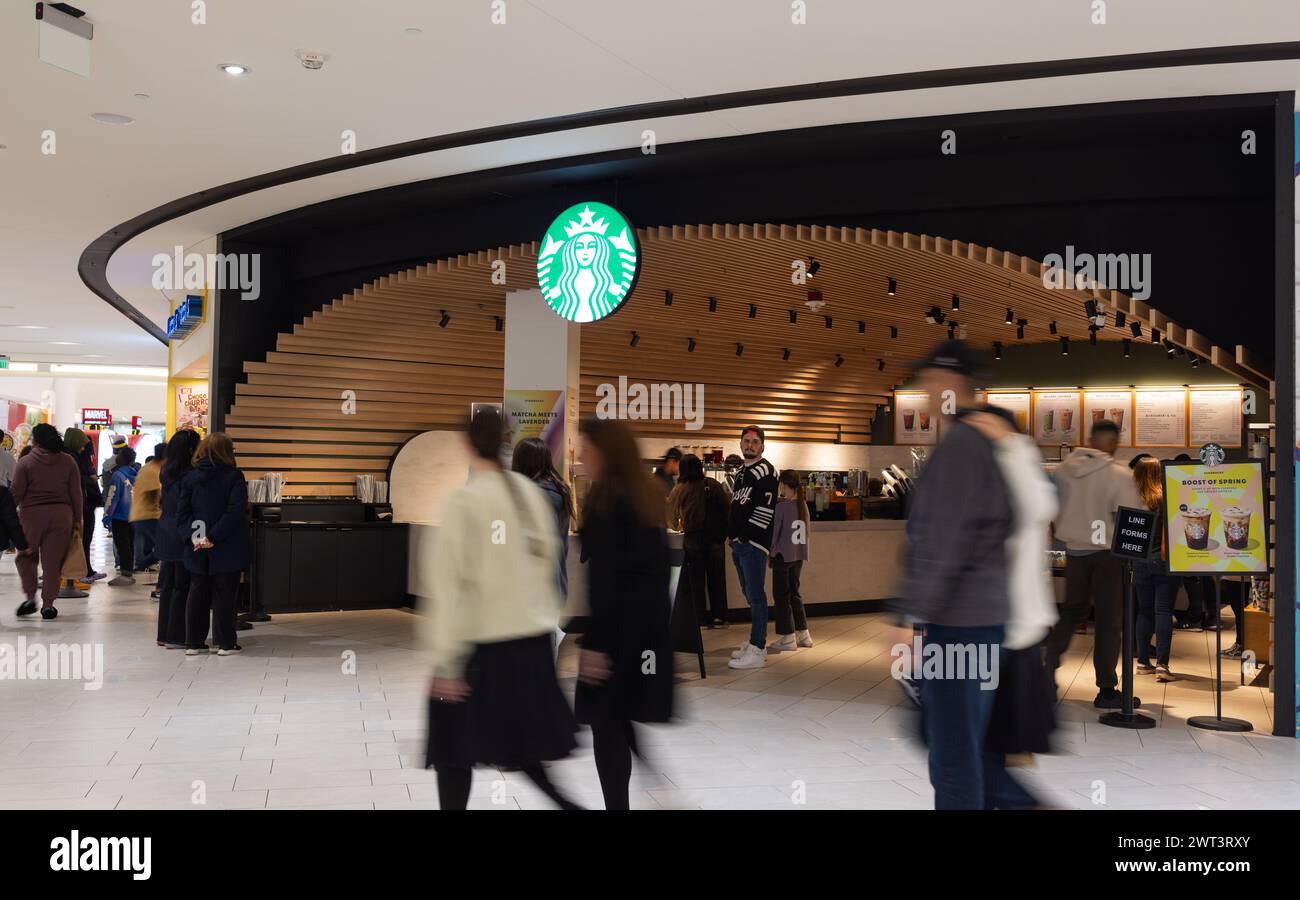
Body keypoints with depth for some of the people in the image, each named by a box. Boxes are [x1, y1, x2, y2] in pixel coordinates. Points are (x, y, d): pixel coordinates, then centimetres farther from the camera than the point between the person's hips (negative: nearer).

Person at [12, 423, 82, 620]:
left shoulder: (25, 462, -5)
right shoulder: (68, 462, 3)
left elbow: (16, 493, -6)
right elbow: (76, 494, 2)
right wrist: (77, 519, 9)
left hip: (32, 514, -2)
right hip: (61, 515, 2)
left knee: (25, 556, 17)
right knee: (53, 560, 6)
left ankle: (30, 597, 8)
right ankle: (48, 604, 8)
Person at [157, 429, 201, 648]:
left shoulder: (166, 472, 9)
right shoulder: (189, 475, -16)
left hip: (165, 534, 8)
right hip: (181, 537, -8)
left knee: (167, 585, 13)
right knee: (182, 587, -1)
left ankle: (164, 634, 19)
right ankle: (176, 637, 2)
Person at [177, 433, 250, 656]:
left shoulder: (190, 477, 5)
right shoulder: (234, 477, -8)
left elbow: (182, 512, 0)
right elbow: (235, 511, -17)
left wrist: (192, 536, -9)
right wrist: (213, 537, -17)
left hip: (196, 550, 4)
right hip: (227, 550, -4)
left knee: (197, 595, 12)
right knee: (224, 596, 3)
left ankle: (194, 642, 15)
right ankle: (225, 643, 6)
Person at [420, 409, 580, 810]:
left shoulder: (463, 501, -14)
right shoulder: (532, 493, 2)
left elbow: (449, 584, -14)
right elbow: (547, 559, 7)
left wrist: (445, 660, -11)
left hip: (480, 644, -5)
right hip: (532, 639, 5)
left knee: (455, 749, 10)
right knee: (525, 748, 17)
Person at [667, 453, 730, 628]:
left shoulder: (680, 489, -2)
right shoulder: (714, 486, 0)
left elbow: (671, 516, 5)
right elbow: (727, 508, -4)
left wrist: (678, 525, 26)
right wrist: (724, 533, 6)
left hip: (693, 538, -1)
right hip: (715, 537, 1)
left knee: (696, 580, 7)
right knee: (716, 578, 10)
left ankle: (700, 618, 8)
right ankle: (719, 617, 12)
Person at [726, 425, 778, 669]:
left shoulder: (765, 470, -9)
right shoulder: (741, 472, 21)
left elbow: (765, 510, -18)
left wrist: (745, 535, -17)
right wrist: (732, 534, 15)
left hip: (754, 543, -10)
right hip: (739, 543, 10)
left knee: (755, 595, -9)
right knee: (749, 593, 15)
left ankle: (757, 651, -9)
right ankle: (755, 641, 24)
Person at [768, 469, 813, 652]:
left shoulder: (781, 506, -15)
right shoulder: (803, 504, 5)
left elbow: (774, 532, -10)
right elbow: (805, 531, 12)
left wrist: (770, 553, 0)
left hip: (783, 555, -7)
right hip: (799, 555, 7)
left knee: (781, 595, 2)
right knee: (794, 592, 17)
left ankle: (788, 637, 4)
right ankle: (803, 633, 21)